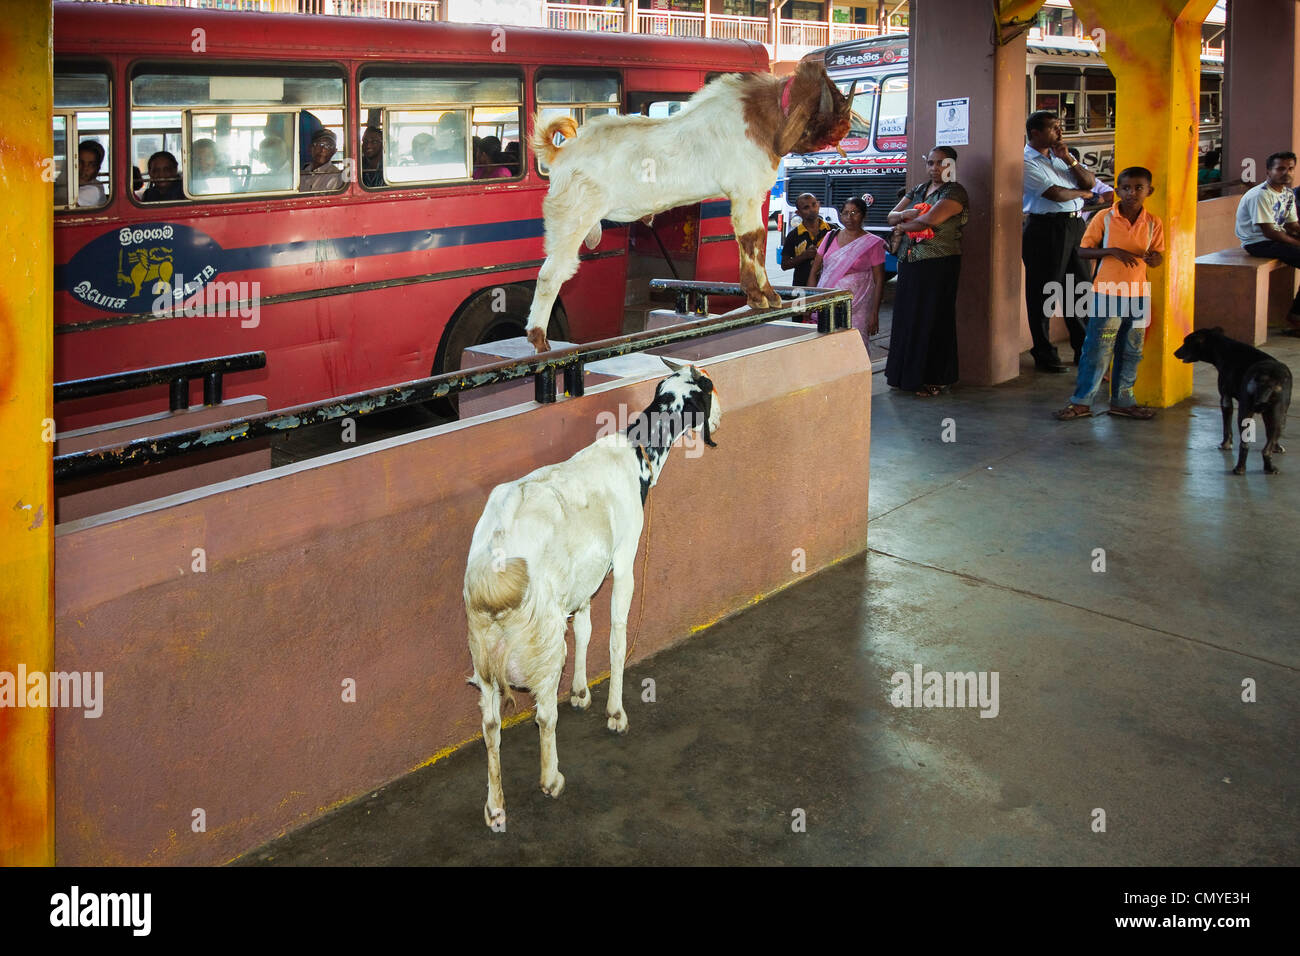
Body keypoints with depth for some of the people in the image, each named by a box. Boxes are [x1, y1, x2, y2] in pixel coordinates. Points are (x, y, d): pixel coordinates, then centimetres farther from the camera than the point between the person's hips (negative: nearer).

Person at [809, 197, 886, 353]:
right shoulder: (830, 237, 12)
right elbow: (814, 271, 14)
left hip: (857, 306, -3)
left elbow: (879, 281, 0)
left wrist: (874, 314, -6)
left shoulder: (873, 243, 2)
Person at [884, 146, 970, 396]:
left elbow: (930, 219, -19)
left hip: (938, 265, -7)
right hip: (910, 264, 7)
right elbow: (891, 217, 14)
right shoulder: (919, 190, 18)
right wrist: (905, 214, -9)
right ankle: (907, 375, 14)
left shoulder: (954, 192, -6)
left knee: (932, 320, -4)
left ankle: (933, 379, 2)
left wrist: (903, 226, -4)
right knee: (906, 317, 7)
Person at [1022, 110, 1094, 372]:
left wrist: (1069, 159, -3)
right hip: (1046, 229, -7)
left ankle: (1084, 349, 20)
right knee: (1043, 292, -1)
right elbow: (1055, 194, -16)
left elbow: (1089, 182, 10)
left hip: (1074, 225, 7)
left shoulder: (1060, 156, 18)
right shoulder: (1027, 162, -7)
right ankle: (1044, 355, 8)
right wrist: (1082, 193, 2)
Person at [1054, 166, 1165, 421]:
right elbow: (1083, 250, -5)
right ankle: (1081, 401, 7)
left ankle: (1122, 400, 24)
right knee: (1097, 348, -2)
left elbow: (1158, 255, 10)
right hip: (1107, 293, -4)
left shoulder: (1153, 224, 2)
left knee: (1131, 351, 12)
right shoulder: (1104, 219, -6)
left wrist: (1152, 257, -14)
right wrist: (1112, 251, -19)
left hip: (1138, 295, 4)